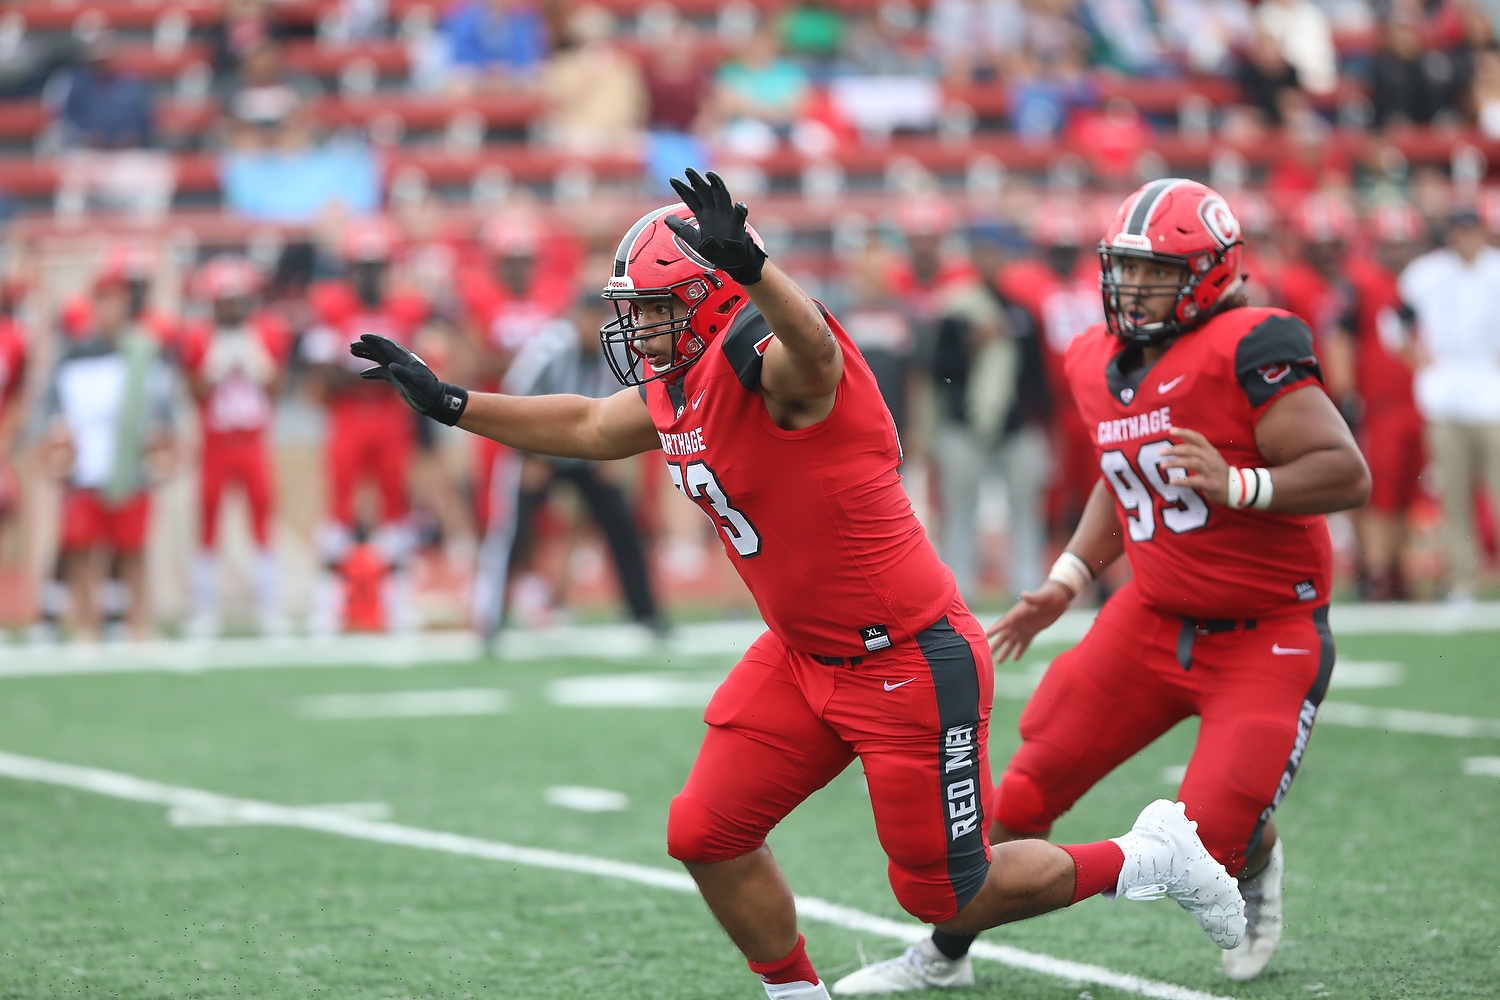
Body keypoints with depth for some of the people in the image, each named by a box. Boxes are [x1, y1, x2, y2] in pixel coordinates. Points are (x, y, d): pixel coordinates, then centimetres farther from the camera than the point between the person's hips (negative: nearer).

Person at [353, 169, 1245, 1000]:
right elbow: (586, 428, 25)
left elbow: (811, 348, -50)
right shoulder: (677, 390, 5)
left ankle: (1150, 858, 24)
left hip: (913, 661, -9)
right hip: (803, 656, 9)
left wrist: (747, 262, -70)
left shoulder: (767, 364, -23)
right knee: (706, 838, 3)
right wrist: (448, 403, 23)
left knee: (947, 898, 2)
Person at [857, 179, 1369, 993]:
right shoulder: (1098, 363, 4)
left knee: (1211, 846, -11)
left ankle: (1256, 869, 27)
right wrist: (1067, 581, 15)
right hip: (1153, 619, 6)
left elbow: (1347, 473, -22)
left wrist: (1238, 486, -34)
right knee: (1025, 792, 0)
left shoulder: (1246, 351, -19)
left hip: (1266, 640, -6)